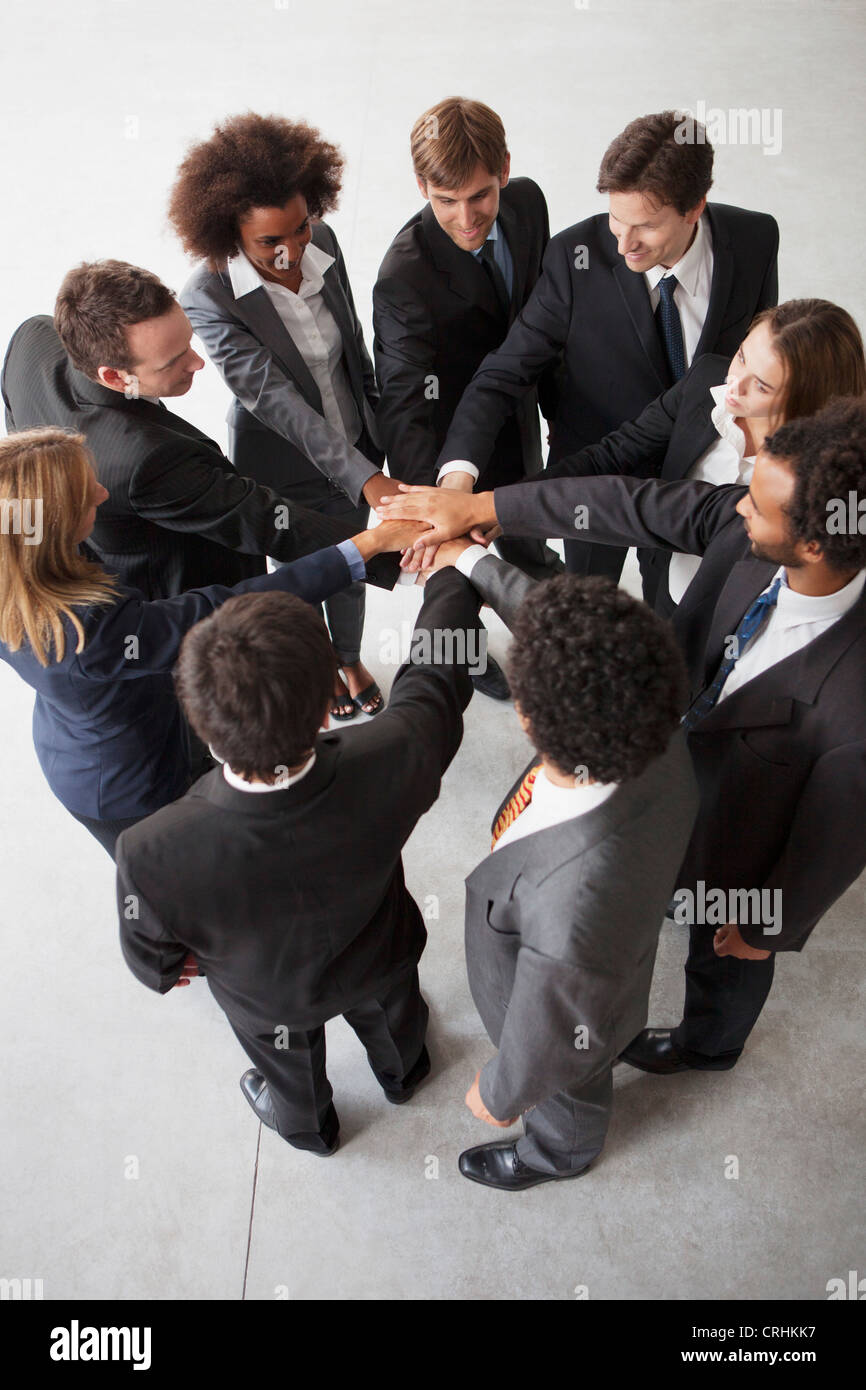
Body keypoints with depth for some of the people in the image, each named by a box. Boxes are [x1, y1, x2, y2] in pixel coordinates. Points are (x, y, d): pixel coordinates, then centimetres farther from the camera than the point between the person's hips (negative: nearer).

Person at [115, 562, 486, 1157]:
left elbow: (152, 961, -22)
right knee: (393, 1019, 39)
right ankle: (404, 1074, 73)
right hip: (380, 963, 1)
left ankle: (311, 1130, 69)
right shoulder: (388, 762, -45)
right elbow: (436, 674, -23)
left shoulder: (152, 856, -45)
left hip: (269, 1001, -1)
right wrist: (452, 568, -4)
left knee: (291, 1071, 36)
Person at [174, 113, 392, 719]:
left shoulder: (323, 242, -12)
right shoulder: (208, 297, -28)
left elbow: (352, 343, 3)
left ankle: (351, 657, 53)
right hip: (285, 468, -4)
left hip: (354, 443, 4)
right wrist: (364, 478, -40)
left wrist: (376, 423, 13)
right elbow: (275, 400, -33)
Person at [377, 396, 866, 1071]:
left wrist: (768, 925, -10)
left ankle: (708, 1044, 64)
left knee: (726, 958, 30)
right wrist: (478, 507, -14)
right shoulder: (751, 526, -30)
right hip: (686, 755, 4)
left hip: (745, 851, -4)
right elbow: (639, 505, -18)